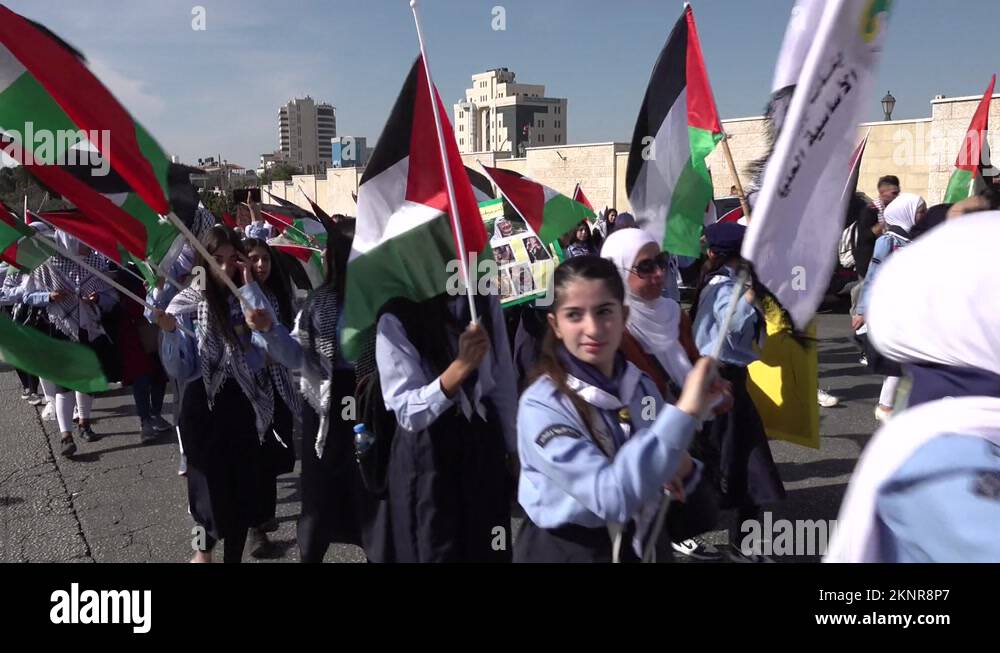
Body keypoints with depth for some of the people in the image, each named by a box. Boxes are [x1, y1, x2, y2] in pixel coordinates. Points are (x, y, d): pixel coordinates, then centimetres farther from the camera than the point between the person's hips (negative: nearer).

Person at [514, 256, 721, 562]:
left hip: (642, 544, 5)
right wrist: (684, 412, -35)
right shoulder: (541, 406, -22)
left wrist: (681, 469, -17)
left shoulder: (643, 385, -6)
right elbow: (612, 496, -33)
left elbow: (669, 481, 5)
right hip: (566, 551, -4)